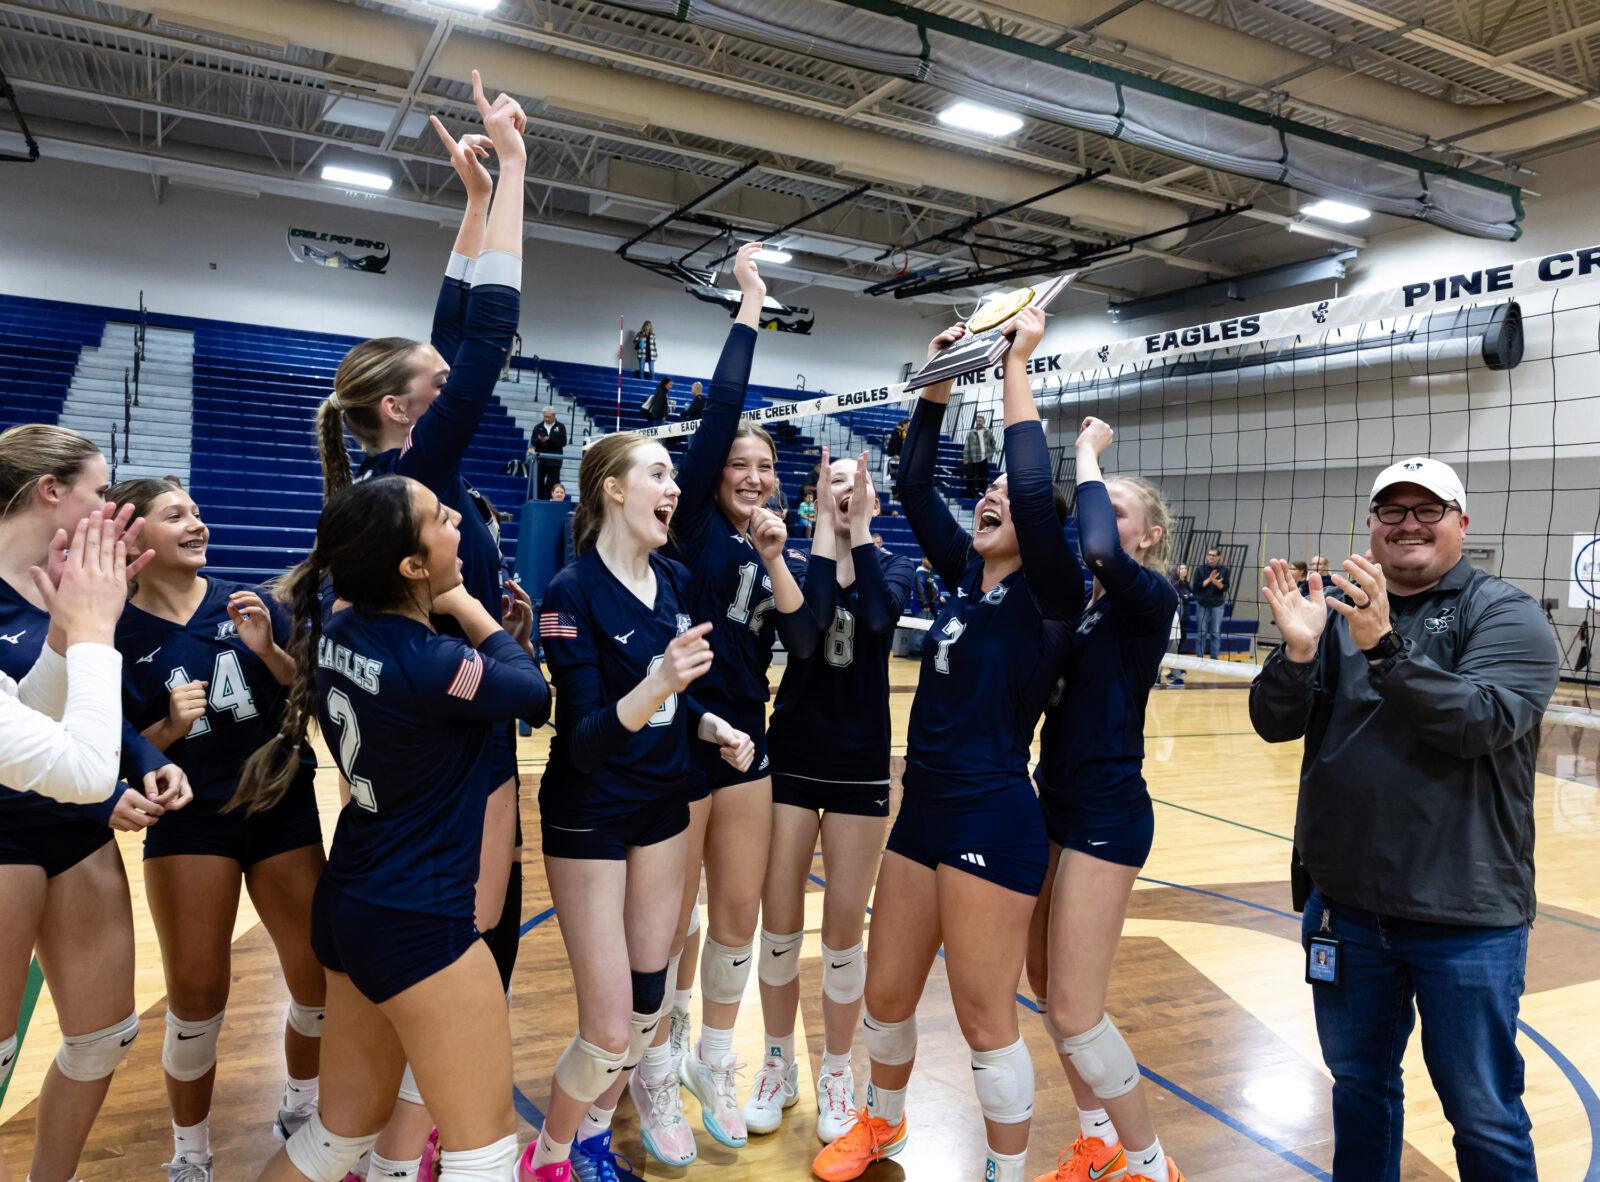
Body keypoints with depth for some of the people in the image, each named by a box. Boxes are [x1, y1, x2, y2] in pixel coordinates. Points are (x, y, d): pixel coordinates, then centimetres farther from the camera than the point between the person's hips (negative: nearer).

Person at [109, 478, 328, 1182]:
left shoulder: (248, 603, -1)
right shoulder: (116, 629, -4)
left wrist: (268, 651, -16)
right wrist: (171, 727, -18)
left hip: (284, 810, 2)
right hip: (189, 819, -1)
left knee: (319, 979, 7)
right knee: (196, 998, 3)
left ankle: (300, 1109, 35)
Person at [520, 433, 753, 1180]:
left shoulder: (676, 582, 0)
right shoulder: (573, 592, -19)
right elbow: (584, 740, -25)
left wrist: (711, 725, -6)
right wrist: (657, 683, -40)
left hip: (663, 804, 6)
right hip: (589, 817, -6)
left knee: (649, 993, 15)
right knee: (610, 1028, -2)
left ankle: (596, 1121, 40)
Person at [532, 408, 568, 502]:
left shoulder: (560, 427, 6)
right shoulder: (538, 427, 12)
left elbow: (563, 442, -6)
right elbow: (533, 442, 4)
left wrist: (549, 440, -16)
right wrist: (539, 440, -19)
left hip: (554, 461, -2)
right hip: (540, 460, 2)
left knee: (553, 484, -3)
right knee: (539, 483, 1)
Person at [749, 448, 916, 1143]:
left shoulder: (893, 568, 1)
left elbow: (877, 613, -24)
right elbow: (806, 627, -23)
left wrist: (860, 528, -21)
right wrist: (825, 526, -21)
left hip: (861, 764, 0)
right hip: (791, 760, 1)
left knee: (844, 929, 5)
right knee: (779, 924, 6)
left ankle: (836, 1074, 26)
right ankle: (779, 1067, 27)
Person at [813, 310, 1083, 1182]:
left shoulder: (1044, 597, -10)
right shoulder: (966, 574, 8)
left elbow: (1035, 491, -25)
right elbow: (915, 486, 11)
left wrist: (1017, 365, -18)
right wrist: (939, 384, 5)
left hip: (992, 821, -7)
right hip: (922, 808, 7)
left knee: (984, 1018, 4)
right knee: (886, 992, 19)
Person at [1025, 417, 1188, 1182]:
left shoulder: (1149, 598, -14)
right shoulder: (1075, 596, 10)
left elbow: (1101, 552, -31)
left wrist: (1088, 454, -21)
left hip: (1106, 816, -8)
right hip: (1054, 804, 8)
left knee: (1074, 1011, -3)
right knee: (1045, 983, 15)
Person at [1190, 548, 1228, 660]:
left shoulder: (1224, 570, 4)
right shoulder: (1200, 570, 3)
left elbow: (1225, 587, -2)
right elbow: (1196, 586, -5)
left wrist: (1217, 583, -22)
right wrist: (1209, 580, -17)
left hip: (1217, 605, 0)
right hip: (1202, 604, 0)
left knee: (1216, 633, 3)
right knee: (1201, 633, 1)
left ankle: (1214, 658, 9)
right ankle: (1199, 658, 7)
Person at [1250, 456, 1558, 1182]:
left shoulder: (1505, 614, -5)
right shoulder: (1336, 610, 3)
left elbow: (1483, 721, -22)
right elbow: (1274, 724, -5)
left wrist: (1383, 648, -33)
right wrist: (1299, 650, -23)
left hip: (1464, 917, -3)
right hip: (1345, 903, 3)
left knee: (1484, 1115, 10)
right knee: (1359, 1082, 20)